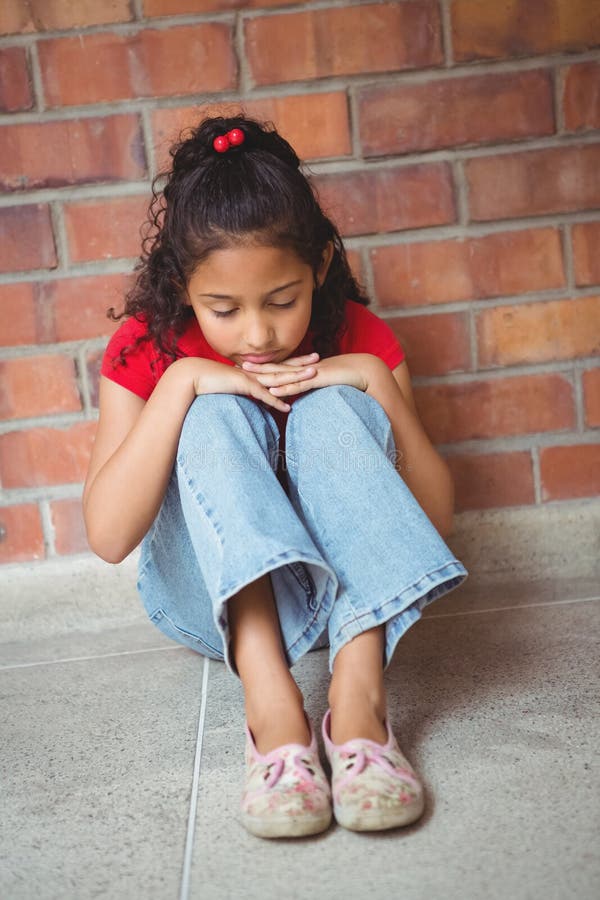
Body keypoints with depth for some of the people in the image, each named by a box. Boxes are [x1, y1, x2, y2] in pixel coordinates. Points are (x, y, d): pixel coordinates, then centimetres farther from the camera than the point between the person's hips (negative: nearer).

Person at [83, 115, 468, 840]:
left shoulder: (357, 336, -9)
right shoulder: (148, 347, -12)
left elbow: (436, 519, -13)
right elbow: (108, 535, -25)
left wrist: (374, 378, -24)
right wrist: (183, 382, -30)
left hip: (343, 593, 1)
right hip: (210, 600, 0)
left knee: (330, 410, -26)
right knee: (217, 416, -27)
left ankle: (358, 695, -39)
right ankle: (269, 701, -41)